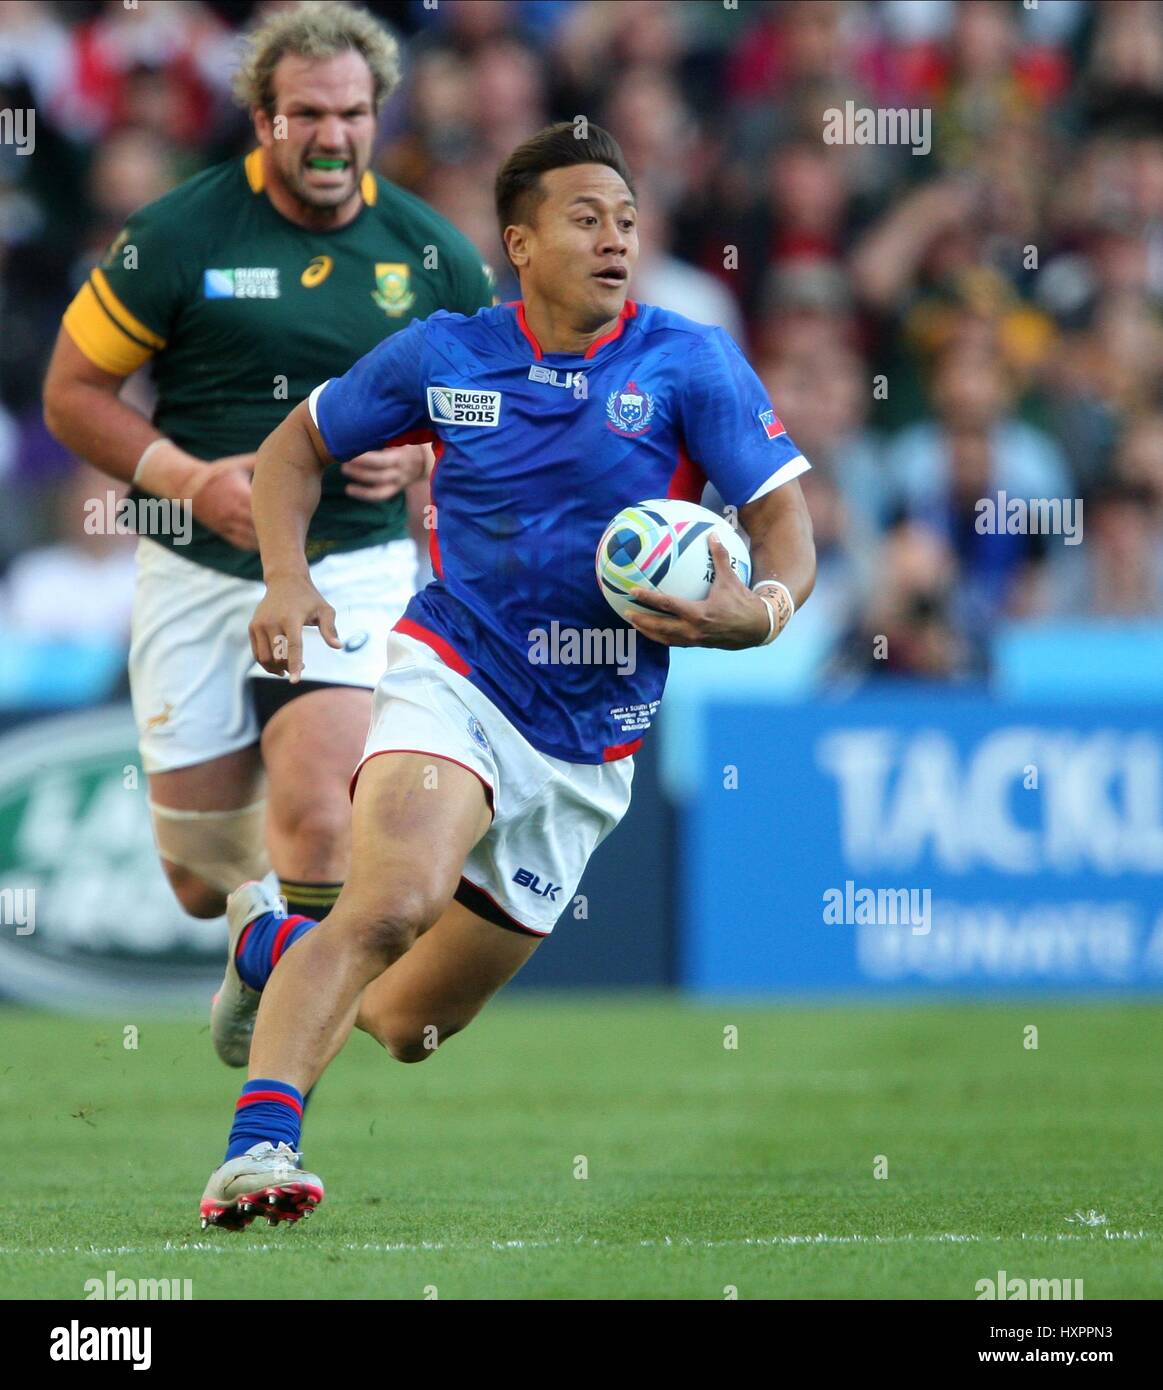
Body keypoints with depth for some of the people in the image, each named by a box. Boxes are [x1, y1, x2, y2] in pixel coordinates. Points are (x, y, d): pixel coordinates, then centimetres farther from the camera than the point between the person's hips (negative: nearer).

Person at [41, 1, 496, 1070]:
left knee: (317, 821, -23)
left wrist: (415, 456, -9)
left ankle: (274, 988, 5)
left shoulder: (431, 253, 0)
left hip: (350, 569, 0)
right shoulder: (179, 235, -7)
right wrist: (187, 477, -16)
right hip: (194, 575, 0)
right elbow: (73, 392, -2)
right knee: (202, 879, 6)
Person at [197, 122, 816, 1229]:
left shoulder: (692, 366, -6)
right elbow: (298, 445, 12)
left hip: (589, 746, 2)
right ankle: (259, 1143, -35)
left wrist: (756, 612, -32)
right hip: (452, 680, -2)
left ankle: (269, 945, 43)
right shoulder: (443, 356, -2)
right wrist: (285, 577, -5)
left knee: (409, 1028, 12)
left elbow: (785, 526, -9)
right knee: (396, 899, -34)